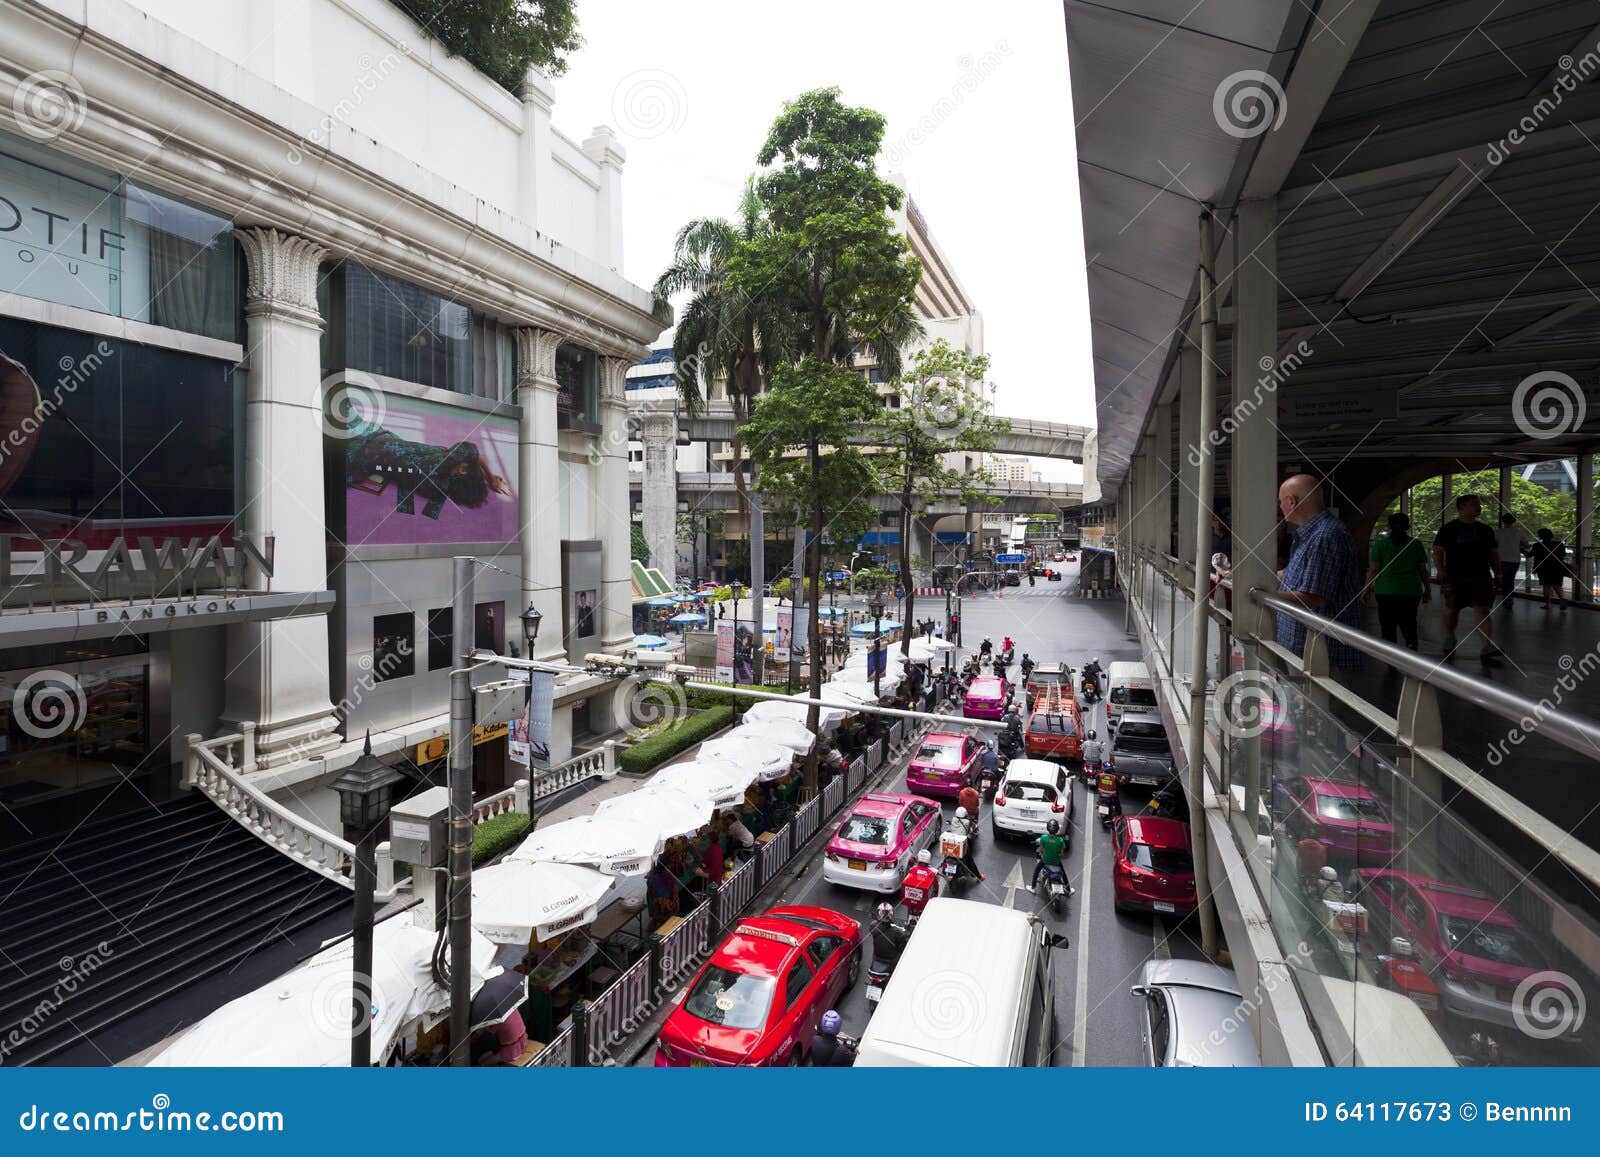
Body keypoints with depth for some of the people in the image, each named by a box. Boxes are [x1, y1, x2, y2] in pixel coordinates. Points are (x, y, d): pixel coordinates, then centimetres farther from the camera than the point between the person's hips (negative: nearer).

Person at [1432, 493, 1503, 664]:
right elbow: (1438, 552, -4)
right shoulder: (1448, 529, -1)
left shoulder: (1485, 530, 12)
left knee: (1484, 610, -8)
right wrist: (1441, 572, -16)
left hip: (1481, 576, 3)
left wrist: (1498, 574, 12)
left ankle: (1488, 650, -14)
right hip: (1455, 577, -3)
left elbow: (1494, 554, 18)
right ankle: (1449, 641, 30)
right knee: (1452, 610, 9)